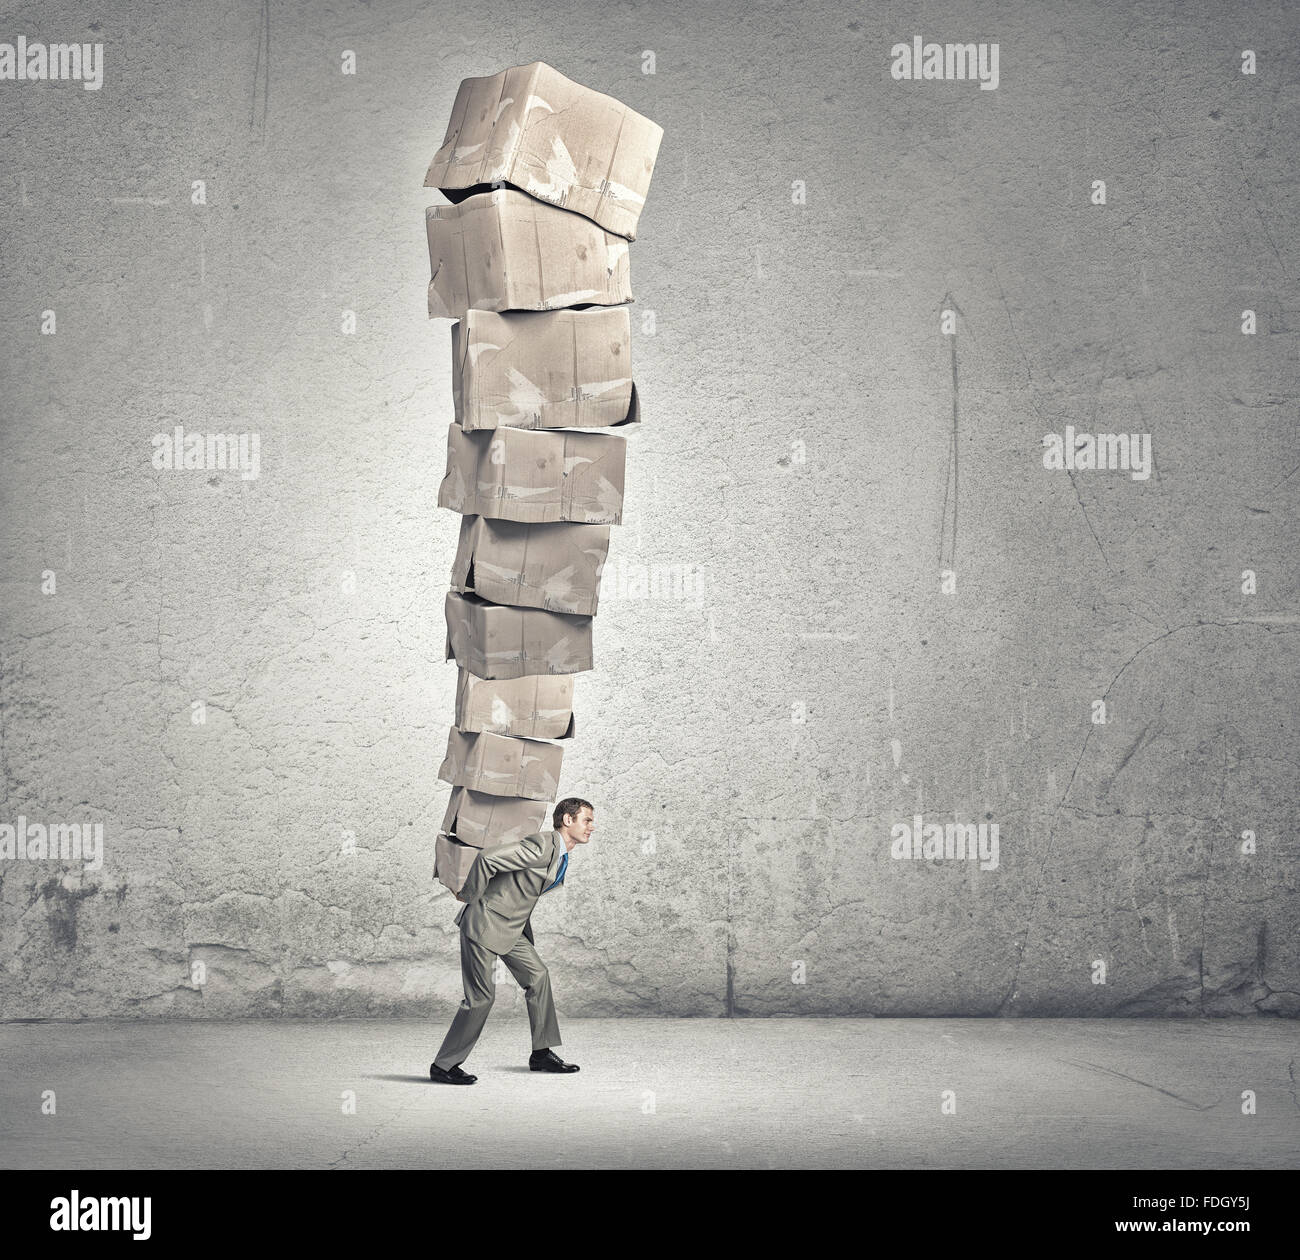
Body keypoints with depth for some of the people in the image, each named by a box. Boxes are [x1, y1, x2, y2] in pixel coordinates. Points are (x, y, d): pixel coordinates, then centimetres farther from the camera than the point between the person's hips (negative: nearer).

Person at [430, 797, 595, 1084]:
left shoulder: (561, 855, 9)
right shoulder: (541, 846, -23)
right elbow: (487, 858, -28)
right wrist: (470, 896, -15)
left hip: (511, 927, 10)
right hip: (484, 924, -10)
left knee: (537, 975, 9)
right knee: (481, 996, -7)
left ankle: (542, 1053, 19)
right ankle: (443, 1066, 3)